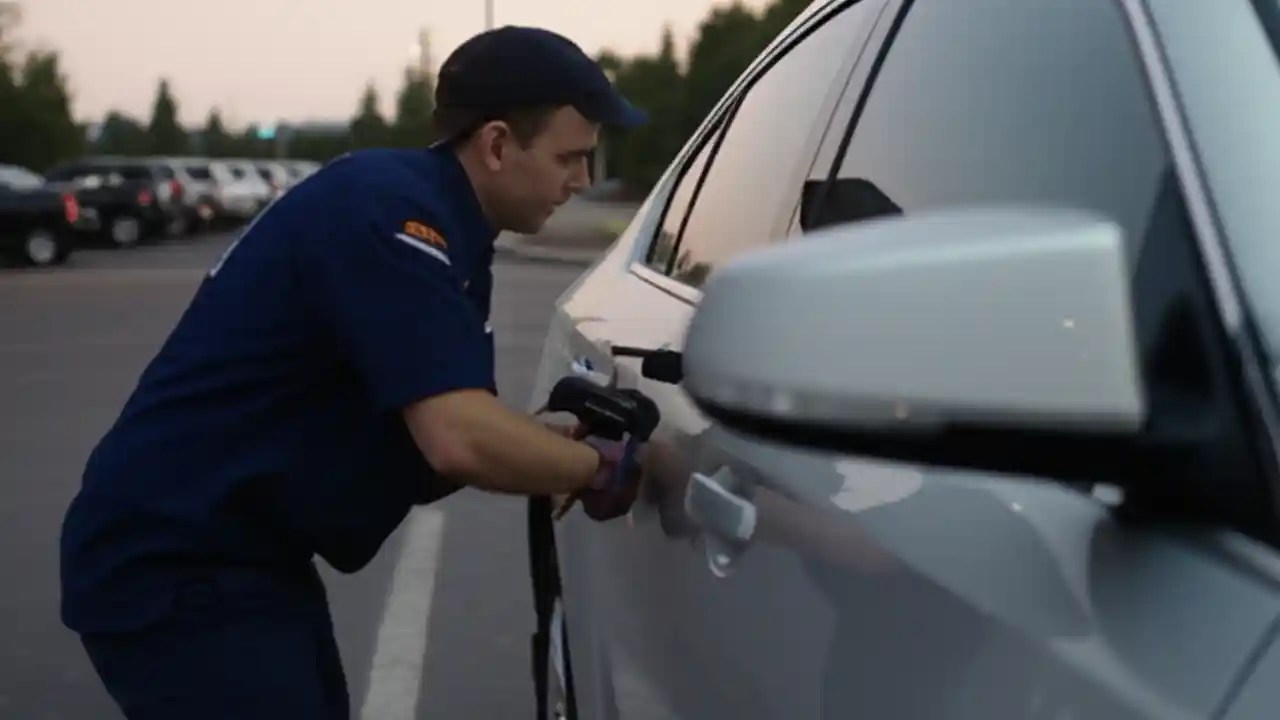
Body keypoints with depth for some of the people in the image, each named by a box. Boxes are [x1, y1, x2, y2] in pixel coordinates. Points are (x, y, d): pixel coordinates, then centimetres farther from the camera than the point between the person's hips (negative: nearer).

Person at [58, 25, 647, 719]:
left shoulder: (430, 217, 9)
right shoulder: (388, 211, -21)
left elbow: (438, 432, 13)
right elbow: (459, 440, -30)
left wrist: (551, 440, -3)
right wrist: (599, 467, -14)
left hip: (246, 554, 10)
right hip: (173, 569, -10)